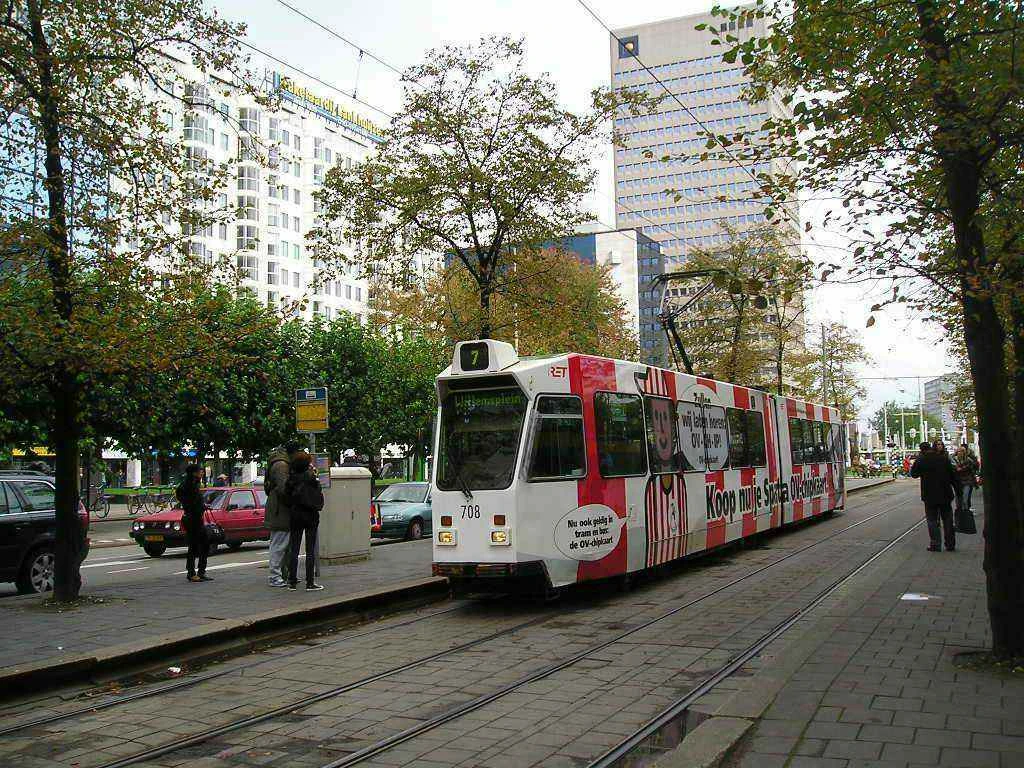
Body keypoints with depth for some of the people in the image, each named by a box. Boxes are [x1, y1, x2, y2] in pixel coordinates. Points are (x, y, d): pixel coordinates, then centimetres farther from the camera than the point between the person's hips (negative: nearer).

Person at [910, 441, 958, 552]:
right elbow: (953, 476, 2)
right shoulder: (944, 458, -1)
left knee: (932, 520, 6)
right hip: (945, 495, 3)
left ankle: (935, 545, 4)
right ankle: (950, 544, 16)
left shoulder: (921, 461, -10)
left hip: (930, 496, -3)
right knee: (947, 520, 12)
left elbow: (913, 473, 4)